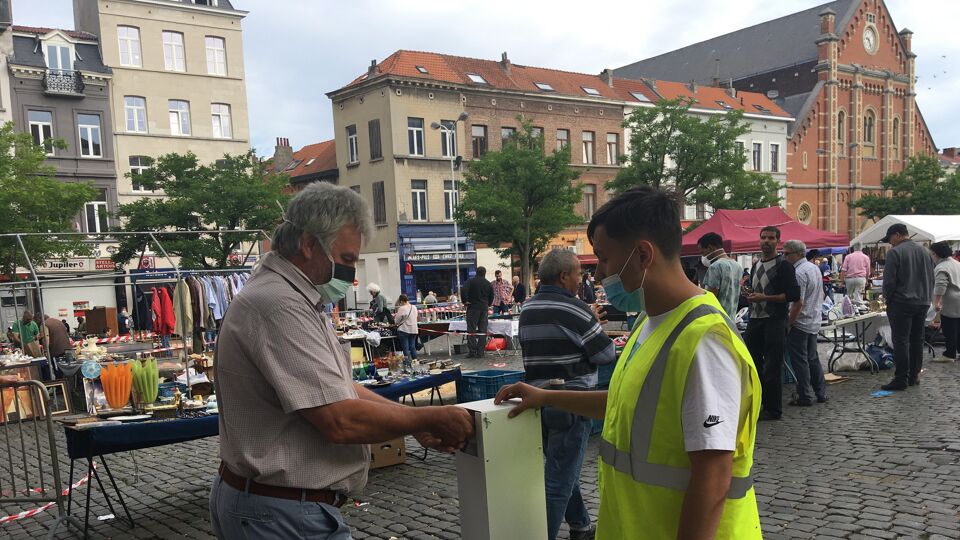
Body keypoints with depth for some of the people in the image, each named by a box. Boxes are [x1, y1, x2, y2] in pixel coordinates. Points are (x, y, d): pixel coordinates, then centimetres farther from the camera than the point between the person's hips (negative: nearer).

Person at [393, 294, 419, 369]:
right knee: (413, 347, 13)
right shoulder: (414, 307, 6)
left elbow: (396, 321, -10)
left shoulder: (402, 308, -14)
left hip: (404, 330, -6)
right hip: (414, 330, 6)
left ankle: (407, 364, -3)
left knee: (405, 348, -2)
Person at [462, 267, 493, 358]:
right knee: (483, 330, 6)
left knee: (471, 330, -3)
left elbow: (464, 291, -17)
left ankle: (472, 351, -9)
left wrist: (465, 301, -5)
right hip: (484, 308, 4)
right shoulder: (488, 283, 10)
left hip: (473, 307, -3)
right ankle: (480, 352, 5)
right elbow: (492, 296, 14)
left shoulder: (470, 281, -2)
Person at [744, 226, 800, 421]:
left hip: (774, 321, -7)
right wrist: (749, 295, 4)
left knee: (772, 367, -3)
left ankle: (773, 410, 8)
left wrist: (764, 298, -17)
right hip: (755, 319, 7)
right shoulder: (755, 266, 17)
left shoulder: (784, 265, -6)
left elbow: (794, 295, -13)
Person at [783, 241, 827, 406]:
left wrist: (789, 323, -16)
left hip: (800, 324, -9)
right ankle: (821, 393, 23)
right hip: (815, 322, 9)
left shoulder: (799, 273, -20)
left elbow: (799, 302, -24)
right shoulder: (815, 268, 10)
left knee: (800, 361, -1)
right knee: (813, 359, 17)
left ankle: (805, 397, 3)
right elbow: (821, 295, 20)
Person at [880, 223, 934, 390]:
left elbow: (889, 281, -14)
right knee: (917, 340, 13)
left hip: (901, 303, -7)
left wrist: (888, 299, 0)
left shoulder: (895, 252, -11)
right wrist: (927, 298, 22)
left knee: (901, 341, -5)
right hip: (923, 303, 7)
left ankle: (901, 378, -5)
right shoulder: (924, 252, 12)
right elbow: (931, 279, 17)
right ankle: (914, 375, 20)